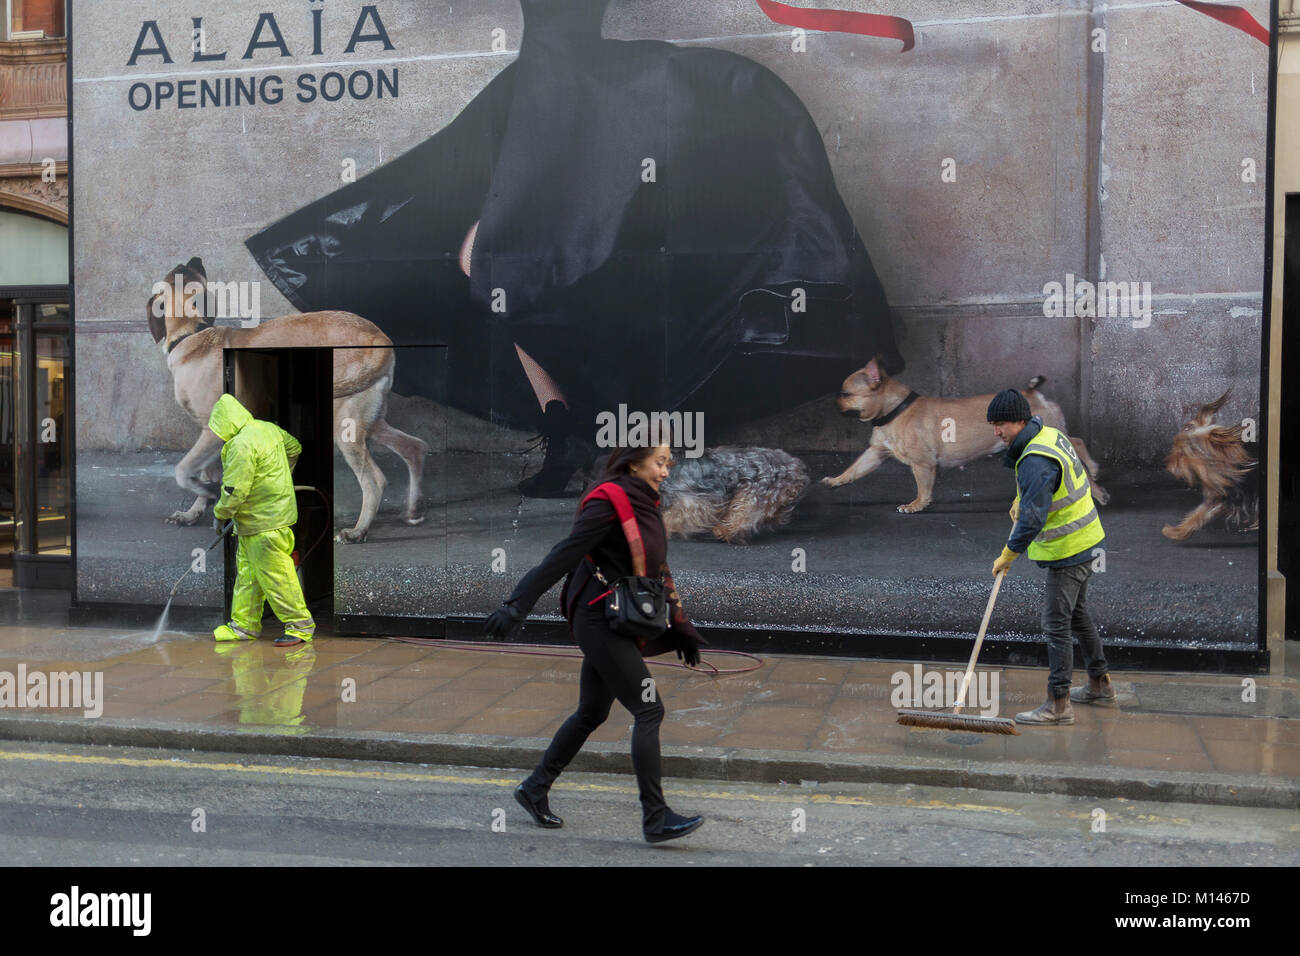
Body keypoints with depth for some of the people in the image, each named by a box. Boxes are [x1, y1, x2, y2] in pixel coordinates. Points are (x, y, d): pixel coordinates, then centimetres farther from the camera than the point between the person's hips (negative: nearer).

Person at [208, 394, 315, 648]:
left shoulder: (241, 446, -23)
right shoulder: (267, 428, 6)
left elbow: (235, 491, -23)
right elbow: (294, 448, 24)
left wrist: (221, 512, -4)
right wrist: (281, 476, 34)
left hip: (265, 524, -10)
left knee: (275, 575, -3)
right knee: (247, 571, 15)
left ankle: (300, 625, 6)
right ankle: (244, 625, 23)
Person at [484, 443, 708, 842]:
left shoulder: (644, 507, 13)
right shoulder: (610, 502, -15)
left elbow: (657, 571, 19)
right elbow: (564, 555, -20)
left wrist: (681, 629, 20)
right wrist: (518, 606, -24)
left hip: (615, 623, 10)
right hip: (600, 618, -10)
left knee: (592, 713, 16)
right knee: (649, 710, -8)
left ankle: (535, 789, 29)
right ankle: (655, 818, -2)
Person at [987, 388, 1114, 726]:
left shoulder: (1036, 461, -27)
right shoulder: (1051, 434, 5)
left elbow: (1034, 517, -29)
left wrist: (1008, 555, -19)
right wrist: (1022, 498, 18)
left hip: (1068, 550, -11)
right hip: (1086, 541, 11)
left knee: (1056, 624, -6)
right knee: (1076, 614, 22)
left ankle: (1058, 704, -2)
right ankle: (1100, 684, 35)